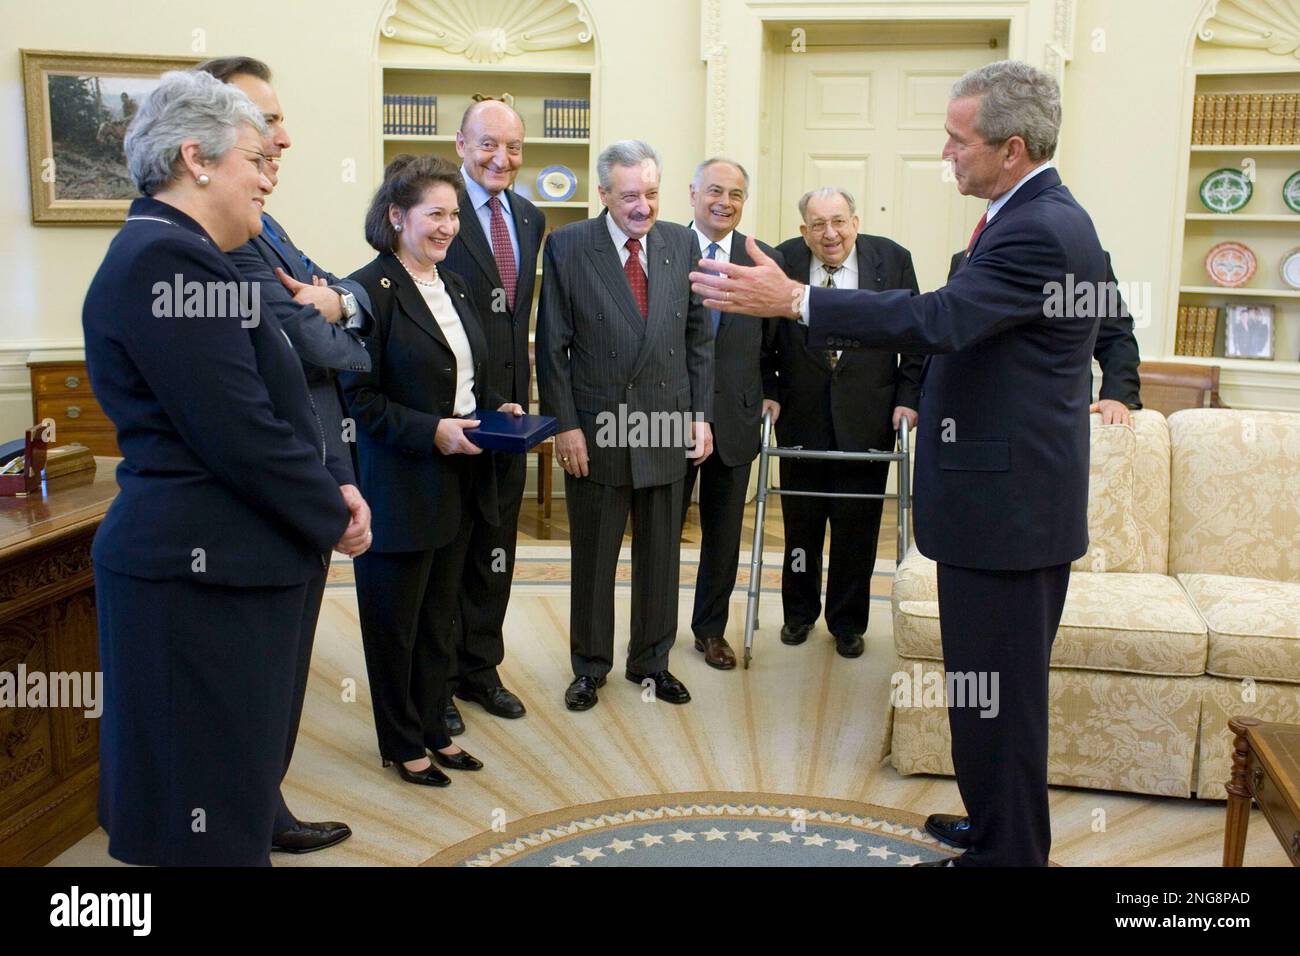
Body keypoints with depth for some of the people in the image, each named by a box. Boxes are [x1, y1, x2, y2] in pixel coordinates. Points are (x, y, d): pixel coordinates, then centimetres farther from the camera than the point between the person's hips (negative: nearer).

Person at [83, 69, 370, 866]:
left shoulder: (177, 254, 15)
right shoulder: (166, 260, -18)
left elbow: (267, 407, 17)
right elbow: (240, 435, -22)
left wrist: (328, 490, 3)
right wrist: (333, 516, -8)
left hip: (222, 560, 10)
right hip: (205, 569, -10)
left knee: (236, 787, 19)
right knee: (216, 808, 1)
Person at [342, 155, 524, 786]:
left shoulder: (453, 285, 12)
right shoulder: (370, 290, -14)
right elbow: (359, 398, -16)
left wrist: (497, 409, 3)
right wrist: (432, 431, -23)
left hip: (459, 484, 8)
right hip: (400, 488, -8)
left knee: (440, 615, 18)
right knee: (395, 621, 8)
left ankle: (432, 729, 33)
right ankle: (402, 743, 24)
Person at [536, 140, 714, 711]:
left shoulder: (681, 243, 3)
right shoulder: (567, 247, -6)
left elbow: (698, 336, 8)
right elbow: (552, 347, -5)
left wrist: (701, 414, 3)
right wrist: (564, 425, -10)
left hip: (667, 426, 3)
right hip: (596, 431, -2)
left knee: (661, 555, 14)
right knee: (593, 558, 11)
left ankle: (651, 660, 32)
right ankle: (590, 667, 28)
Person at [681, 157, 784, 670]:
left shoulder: (765, 259, 3)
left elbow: (773, 338, 9)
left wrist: (770, 393, 2)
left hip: (735, 416, 2)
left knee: (724, 535, 13)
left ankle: (711, 628, 29)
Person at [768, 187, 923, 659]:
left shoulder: (892, 259, -3)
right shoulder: (782, 262, -3)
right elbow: (764, 339, 5)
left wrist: (908, 398, -4)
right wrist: (768, 393, -3)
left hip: (868, 422, 0)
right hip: (802, 420, 1)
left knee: (857, 528, 7)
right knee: (801, 525, 13)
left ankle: (848, 623, 25)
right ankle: (799, 613, 33)